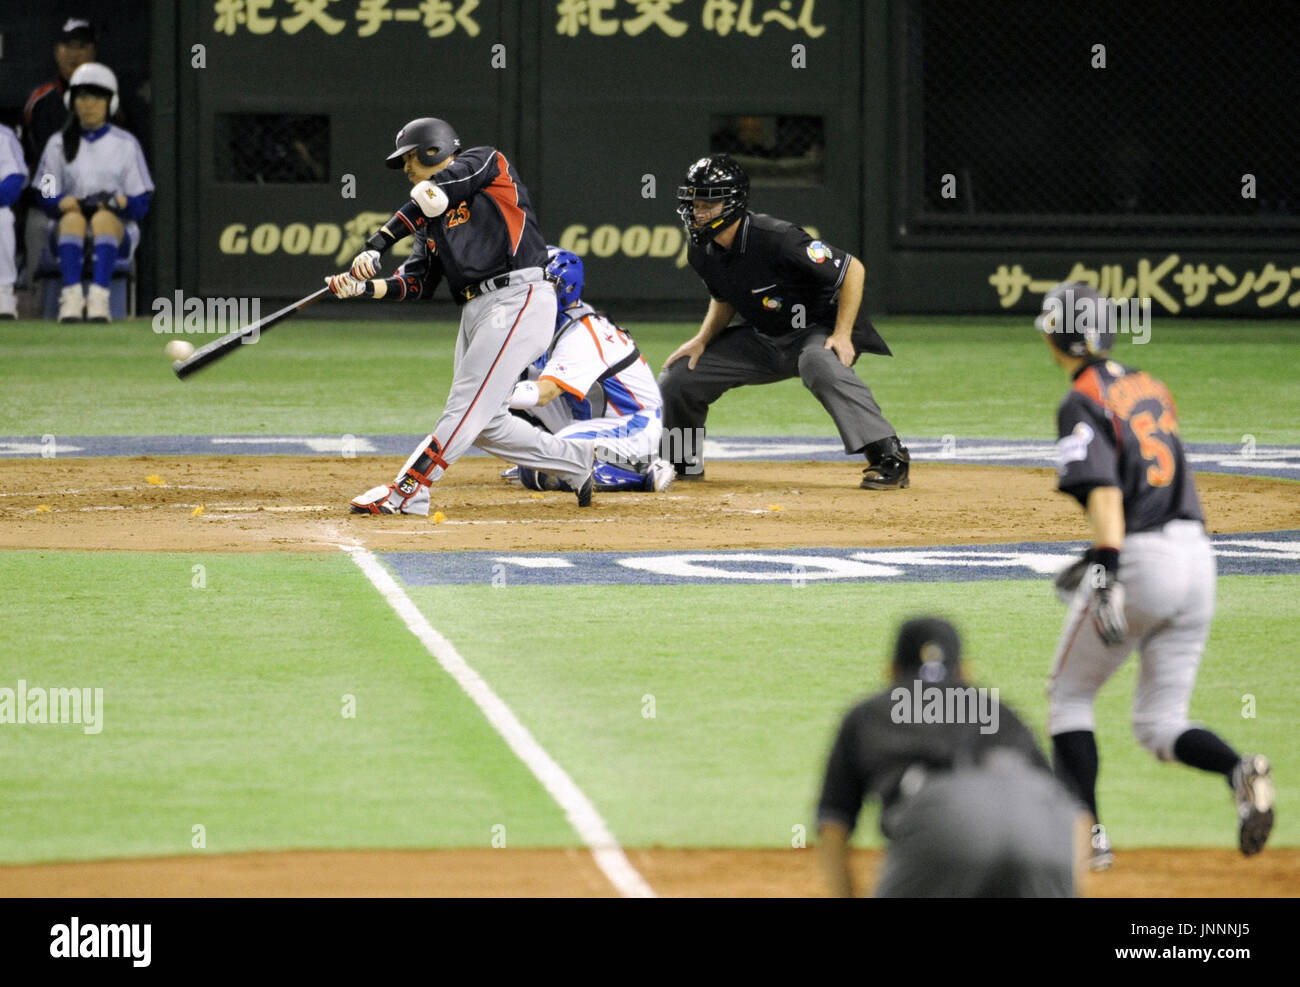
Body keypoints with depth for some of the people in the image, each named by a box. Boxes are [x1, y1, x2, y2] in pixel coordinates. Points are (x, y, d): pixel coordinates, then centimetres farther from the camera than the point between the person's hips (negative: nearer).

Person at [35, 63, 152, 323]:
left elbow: (141, 206, 6)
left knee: (104, 218, -36)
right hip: (67, 232, 1)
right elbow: (47, 197, 5)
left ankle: (99, 297, -51)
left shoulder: (126, 144, 13)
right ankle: (71, 296, -49)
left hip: (117, 230, -1)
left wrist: (120, 201, -16)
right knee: (73, 218, -35)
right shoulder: (58, 144, 15)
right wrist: (68, 203, -17)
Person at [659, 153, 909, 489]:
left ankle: (889, 457, -42)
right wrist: (702, 340, 1)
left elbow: (852, 269, -23)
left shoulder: (776, 239, -29)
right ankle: (681, 462, 26)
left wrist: (842, 335, -26)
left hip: (816, 331, -7)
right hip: (761, 341, 7)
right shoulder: (702, 252, -6)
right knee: (676, 378, 1)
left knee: (821, 365, -42)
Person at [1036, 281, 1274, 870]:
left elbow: (1104, 491, -21)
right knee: (1159, 722, 10)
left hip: (1139, 559, -7)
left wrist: (1106, 574, -30)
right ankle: (1240, 771, -19)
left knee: (1068, 696, 13)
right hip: (1195, 553, 7)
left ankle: (1085, 836, 5)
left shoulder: (1082, 404, -8)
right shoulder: (1149, 388, 17)